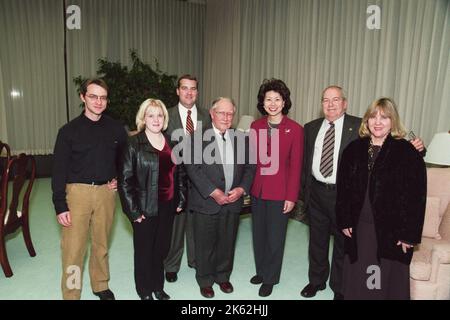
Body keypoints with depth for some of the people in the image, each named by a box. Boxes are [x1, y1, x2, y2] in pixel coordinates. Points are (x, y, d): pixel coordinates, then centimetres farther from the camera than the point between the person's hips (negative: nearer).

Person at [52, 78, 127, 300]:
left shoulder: (115, 128, 3)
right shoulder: (69, 130, -3)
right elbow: (59, 169, -5)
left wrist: (120, 179, 7)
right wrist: (60, 206, -9)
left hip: (106, 192, 2)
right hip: (78, 192, -2)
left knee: (102, 243, 15)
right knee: (73, 247, -1)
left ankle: (101, 286, 33)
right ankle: (70, 294, 18)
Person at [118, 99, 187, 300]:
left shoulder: (171, 143, 7)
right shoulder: (134, 144, -9)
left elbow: (180, 173, 13)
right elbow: (125, 179, -10)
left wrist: (181, 200, 7)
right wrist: (133, 210, -12)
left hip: (168, 206, 4)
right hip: (145, 208, -4)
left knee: (162, 248, 15)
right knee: (144, 250, 11)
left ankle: (158, 287, 35)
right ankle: (145, 291, 31)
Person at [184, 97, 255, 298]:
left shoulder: (241, 138, 7)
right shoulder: (198, 137, -6)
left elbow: (249, 167, 7)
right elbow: (193, 168, -13)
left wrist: (242, 188, -9)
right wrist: (213, 192, -19)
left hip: (233, 202, 4)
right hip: (206, 201, -3)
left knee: (227, 243, 16)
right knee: (205, 244, 10)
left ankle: (223, 276, 39)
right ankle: (205, 280, 32)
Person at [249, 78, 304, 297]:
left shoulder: (295, 129, -9)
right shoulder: (255, 126, 2)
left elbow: (295, 166, -8)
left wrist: (291, 197, -9)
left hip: (280, 192, -4)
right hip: (257, 190, 4)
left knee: (275, 237, 9)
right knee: (258, 234, 17)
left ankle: (270, 279, 30)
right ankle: (261, 271, 39)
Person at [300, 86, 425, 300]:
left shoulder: (360, 127, -6)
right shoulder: (311, 128, 6)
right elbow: (305, 160, 10)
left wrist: (414, 147, -29)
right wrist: (305, 187, 8)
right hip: (316, 193, 4)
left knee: (343, 243, 11)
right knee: (317, 240, 18)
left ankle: (340, 289, 33)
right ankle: (316, 281, 41)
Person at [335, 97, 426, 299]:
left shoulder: (408, 153, -7)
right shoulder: (354, 149, 4)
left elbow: (416, 196, -8)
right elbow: (343, 187, 5)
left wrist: (409, 234, -10)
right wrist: (344, 221, 1)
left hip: (390, 230, -3)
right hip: (358, 228, 3)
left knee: (388, 281, 9)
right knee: (357, 279, 15)